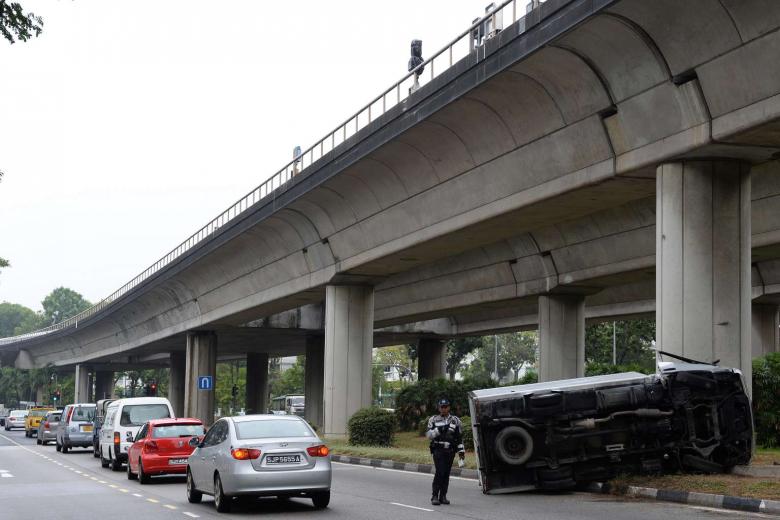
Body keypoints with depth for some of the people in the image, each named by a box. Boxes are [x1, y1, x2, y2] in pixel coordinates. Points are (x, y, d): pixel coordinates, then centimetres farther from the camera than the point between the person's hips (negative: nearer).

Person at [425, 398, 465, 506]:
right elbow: (428, 434, 1)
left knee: (446, 473, 3)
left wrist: (461, 450, 7)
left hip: (450, 451, 2)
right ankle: (435, 496, -9)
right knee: (440, 472, -13)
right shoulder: (433, 420, 8)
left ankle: (443, 496, 10)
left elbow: (460, 437, 13)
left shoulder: (455, 421, 11)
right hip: (438, 450, -2)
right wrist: (438, 430, -15)